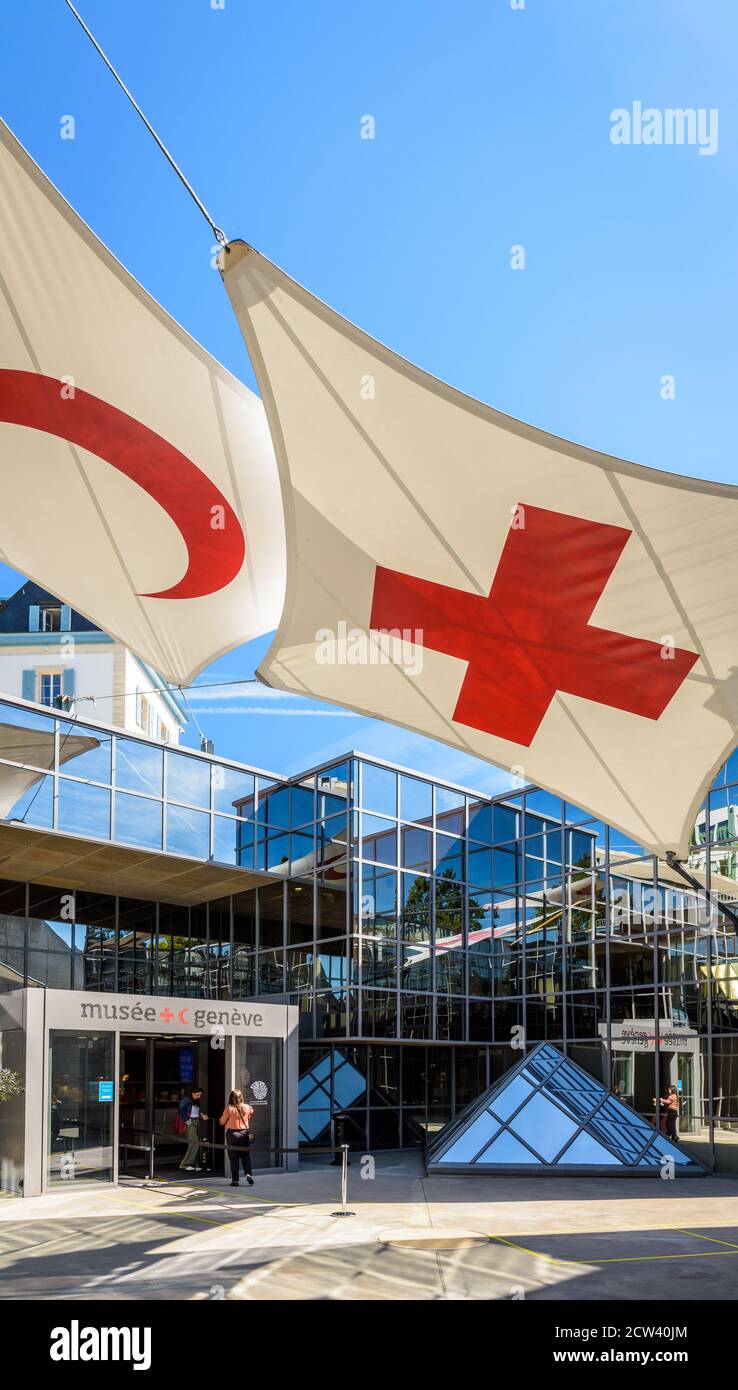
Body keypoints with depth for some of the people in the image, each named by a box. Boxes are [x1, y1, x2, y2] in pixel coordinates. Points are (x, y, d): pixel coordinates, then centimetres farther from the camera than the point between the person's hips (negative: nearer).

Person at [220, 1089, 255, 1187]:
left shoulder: (229, 1108, -11)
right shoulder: (247, 1108, -3)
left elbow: (222, 1122, -2)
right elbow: (250, 1119, 9)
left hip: (232, 1133, -2)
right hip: (244, 1133, 2)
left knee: (233, 1158, 5)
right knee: (246, 1156, 10)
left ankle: (235, 1180, 5)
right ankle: (248, 1174, -9)